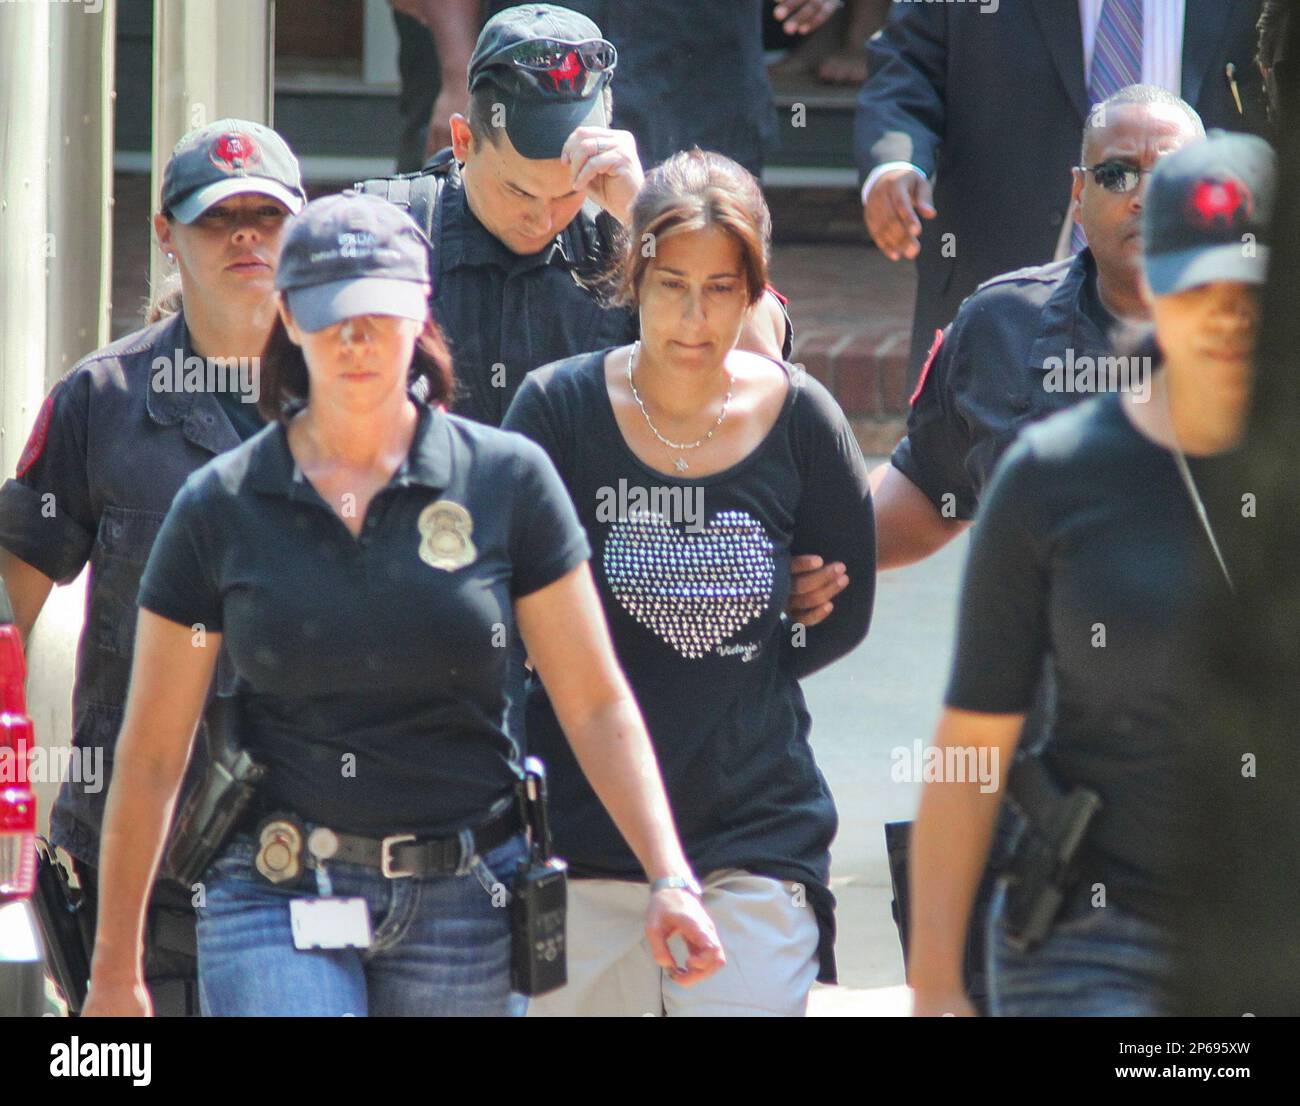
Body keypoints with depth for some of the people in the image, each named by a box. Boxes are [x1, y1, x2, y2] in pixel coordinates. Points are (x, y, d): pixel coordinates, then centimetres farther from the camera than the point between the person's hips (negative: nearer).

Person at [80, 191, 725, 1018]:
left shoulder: (506, 479, 1)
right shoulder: (220, 508, 2)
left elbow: (598, 708, 2)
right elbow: (152, 754, 7)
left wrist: (670, 877, -9)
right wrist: (116, 963, 9)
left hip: (462, 910, 1)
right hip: (278, 906, -1)